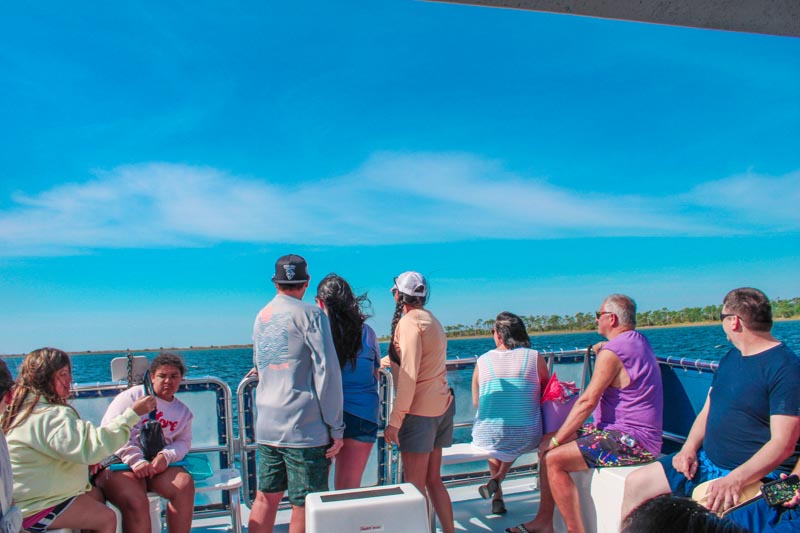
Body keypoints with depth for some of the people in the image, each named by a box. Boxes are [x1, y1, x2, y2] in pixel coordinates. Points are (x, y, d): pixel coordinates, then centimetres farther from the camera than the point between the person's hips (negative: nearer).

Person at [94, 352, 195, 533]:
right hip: (118, 462, -4)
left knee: (185, 484, -25)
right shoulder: (133, 396, 4)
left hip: (158, 464, 4)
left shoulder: (183, 411, 19)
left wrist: (166, 456, -16)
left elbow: (183, 442, 8)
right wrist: (136, 461, -17)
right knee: (136, 501, -32)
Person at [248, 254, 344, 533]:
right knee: (304, 506, 3)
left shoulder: (260, 317, 13)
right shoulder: (310, 314, -8)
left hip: (265, 426, 7)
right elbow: (327, 372, -14)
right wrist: (336, 428, -10)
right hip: (303, 427, -7)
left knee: (265, 499, 16)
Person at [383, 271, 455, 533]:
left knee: (416, 486, -1)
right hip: (441, 406, 9)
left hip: (419, 410, -9)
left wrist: (394, 420, -17)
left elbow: (409, 375, -19)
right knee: (433, 480, 16)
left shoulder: (409, 322, -12)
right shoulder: (432, 320, 15)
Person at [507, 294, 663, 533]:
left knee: (553, 458, -20)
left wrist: (556, 440, -15)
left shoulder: (611, 351, -19)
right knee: (548, 442, 7)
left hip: (631, 441, -11)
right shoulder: (639, 341, 12)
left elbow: (587, 401, -21)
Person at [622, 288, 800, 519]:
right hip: (706, 461, 8)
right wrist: (689, 448, -1)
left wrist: (735, 479, -30)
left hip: (757, 474, -8)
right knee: (635, 483, 1)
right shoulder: (731, 357, 13)